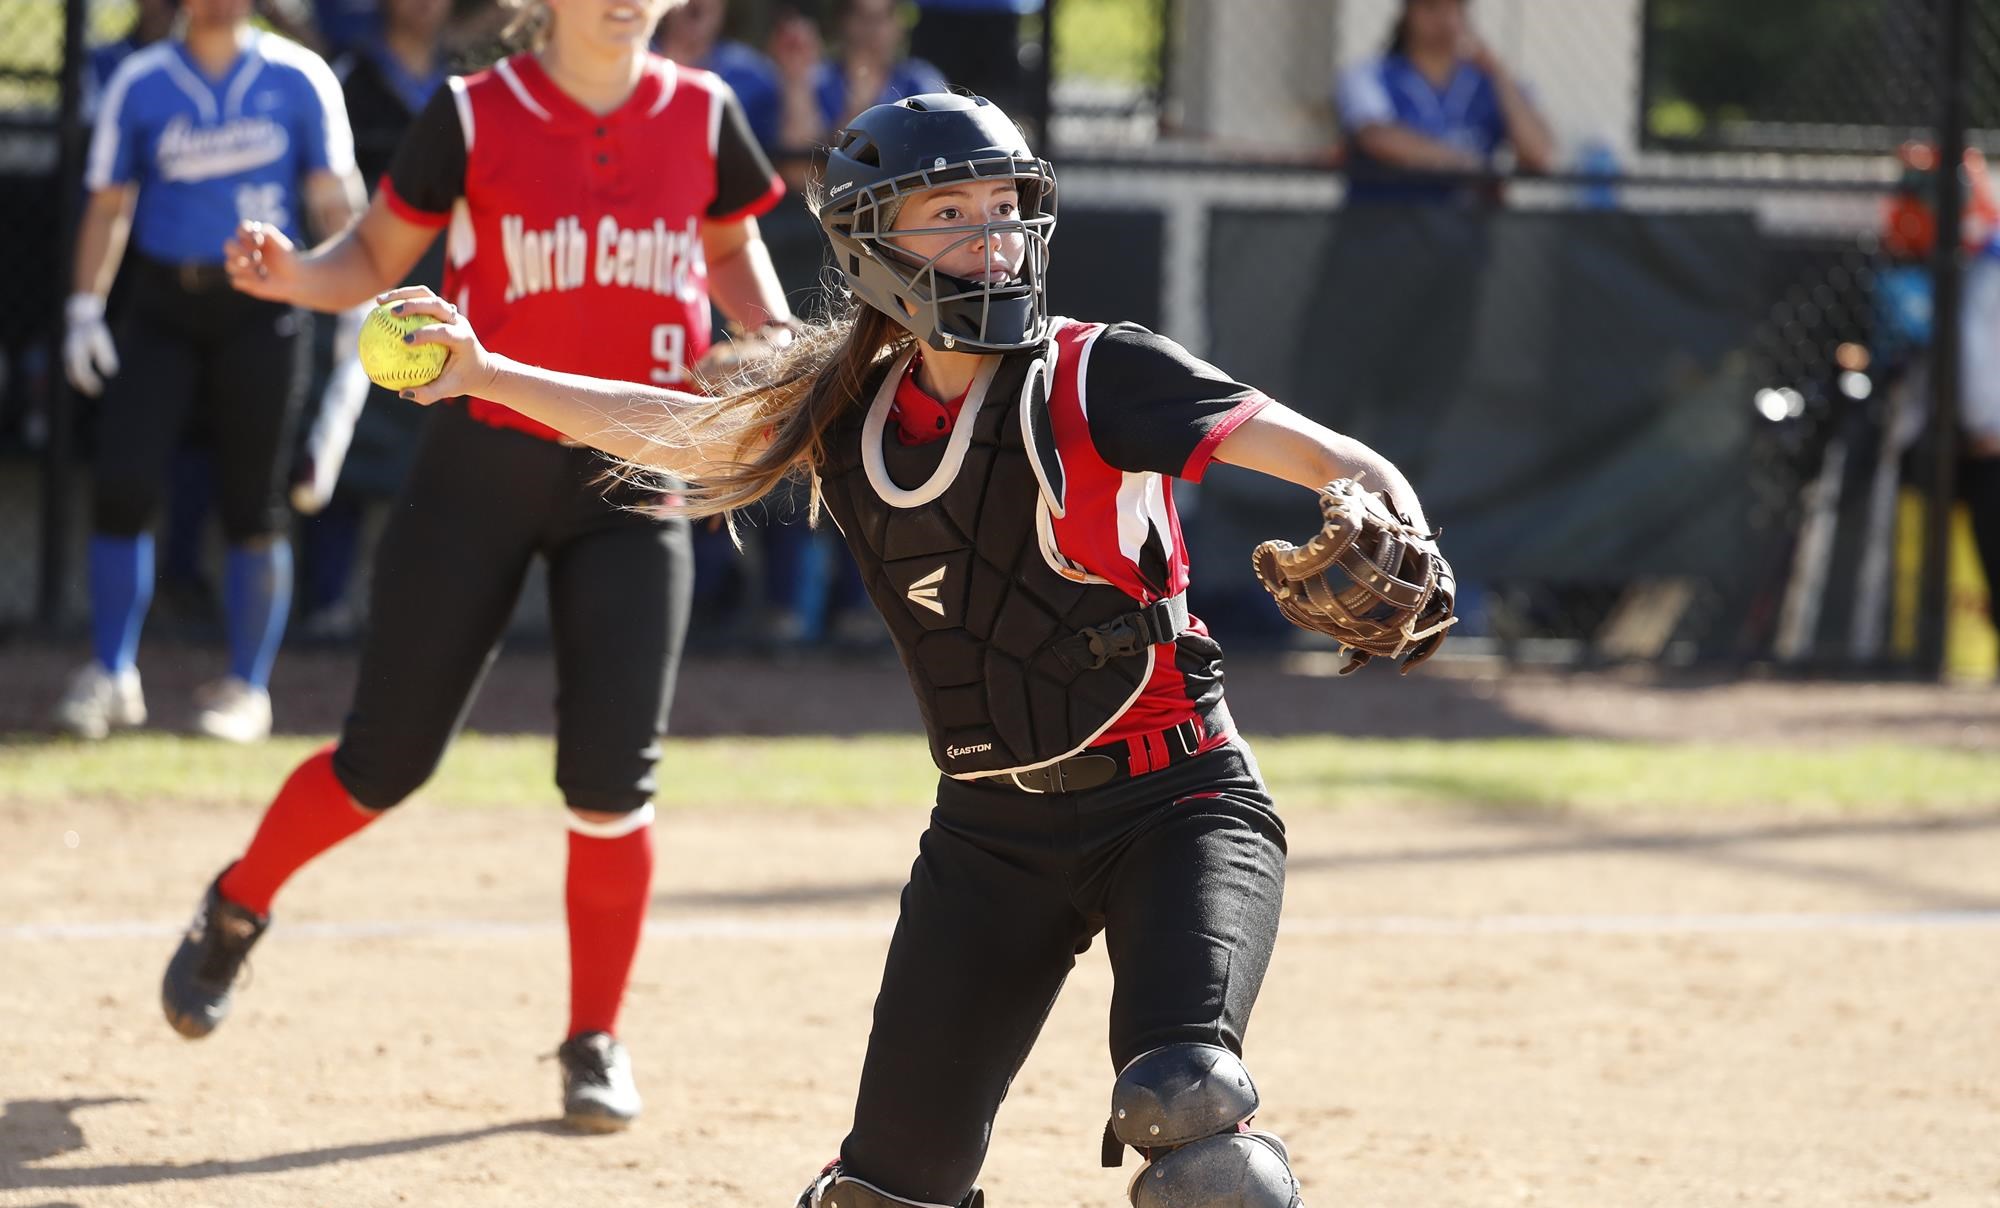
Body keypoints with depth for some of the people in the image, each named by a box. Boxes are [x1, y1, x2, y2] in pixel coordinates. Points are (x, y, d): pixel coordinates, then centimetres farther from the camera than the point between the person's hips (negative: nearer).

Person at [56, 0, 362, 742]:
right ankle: (111, 675, 6)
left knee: (254, 506, 1)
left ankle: (247, 687, 12)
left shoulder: (298, 80, 2)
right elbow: (108, 204, 8)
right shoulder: (138, 83, 4)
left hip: (260, 313, -1)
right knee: (123, 487, -7)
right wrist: (86, 308, -1)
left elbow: (333, 198, 3)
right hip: (162, 307, 1)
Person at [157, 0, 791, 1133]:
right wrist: (294, 276, -21)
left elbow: (731, 249, 19)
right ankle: (238, 907, 32)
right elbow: (376, 258, -1)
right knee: (387, 759, 2)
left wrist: (783, 346, 2)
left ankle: (597, 1041, 12)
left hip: (637, 485, 2)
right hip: (483, 468, -2)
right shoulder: (477, 116, -6)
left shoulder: (701, 115, 1)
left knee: (612, 773, -7)